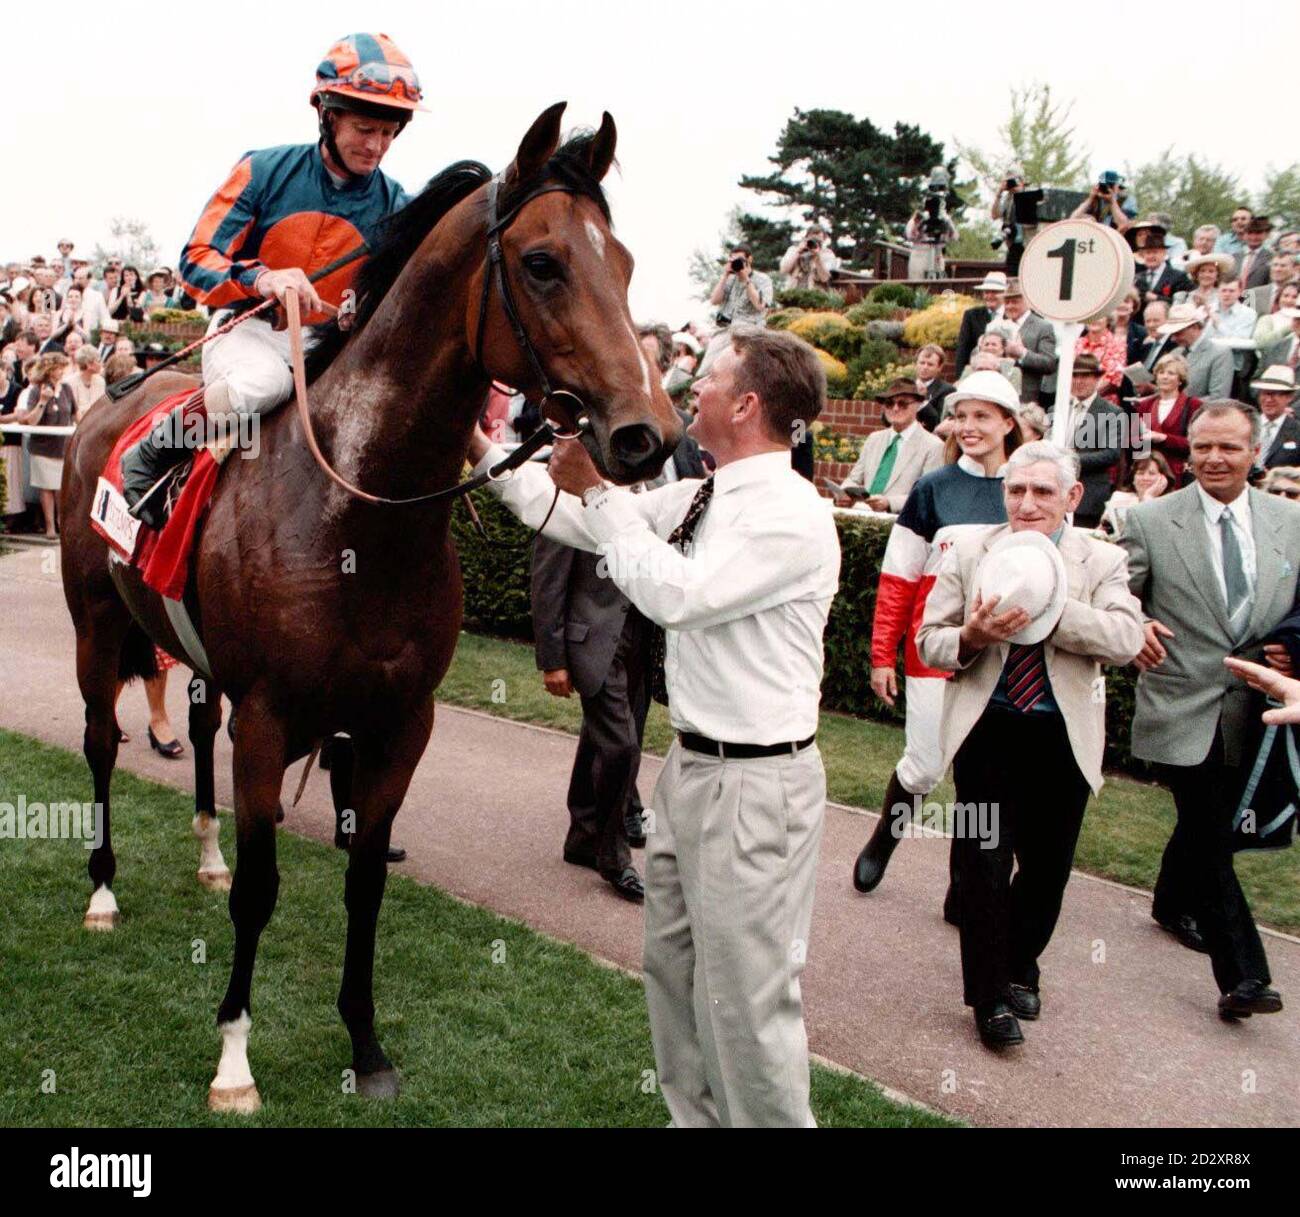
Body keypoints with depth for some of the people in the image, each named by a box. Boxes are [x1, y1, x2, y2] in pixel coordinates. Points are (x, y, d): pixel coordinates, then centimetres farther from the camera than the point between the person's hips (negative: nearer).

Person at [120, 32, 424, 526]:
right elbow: (196, 261, -10)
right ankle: (151, 454, -11)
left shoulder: (393, 205, -1)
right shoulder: (265, 170, -8)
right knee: (261, 383, -38)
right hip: (249, 327, -3)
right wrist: (260, 278, -32)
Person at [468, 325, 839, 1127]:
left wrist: (598, 490, -20)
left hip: (753, 785, -9)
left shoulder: (793, 515, -19)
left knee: (747, 995, 0)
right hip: (690, 764, 9)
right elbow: (579, 520, 16)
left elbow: (676, 593, -28)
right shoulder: (700, 499, 7)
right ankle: (696, 1116, 39)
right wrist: (488, 452, 16)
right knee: (674, 967, 21)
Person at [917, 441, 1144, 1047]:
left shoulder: (1102, 561, 0)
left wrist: (1049, 606, -27)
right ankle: (989, 997, 13)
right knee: (984, 864, -3)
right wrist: (970, 638, -21)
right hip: (988, 730, -1)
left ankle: (1019, 969, 38)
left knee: (1047, 865, 13)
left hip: (1064, 739, 1)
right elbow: (929, 640, 1)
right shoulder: (969, 550, 1)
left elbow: (1127, 638, -17)